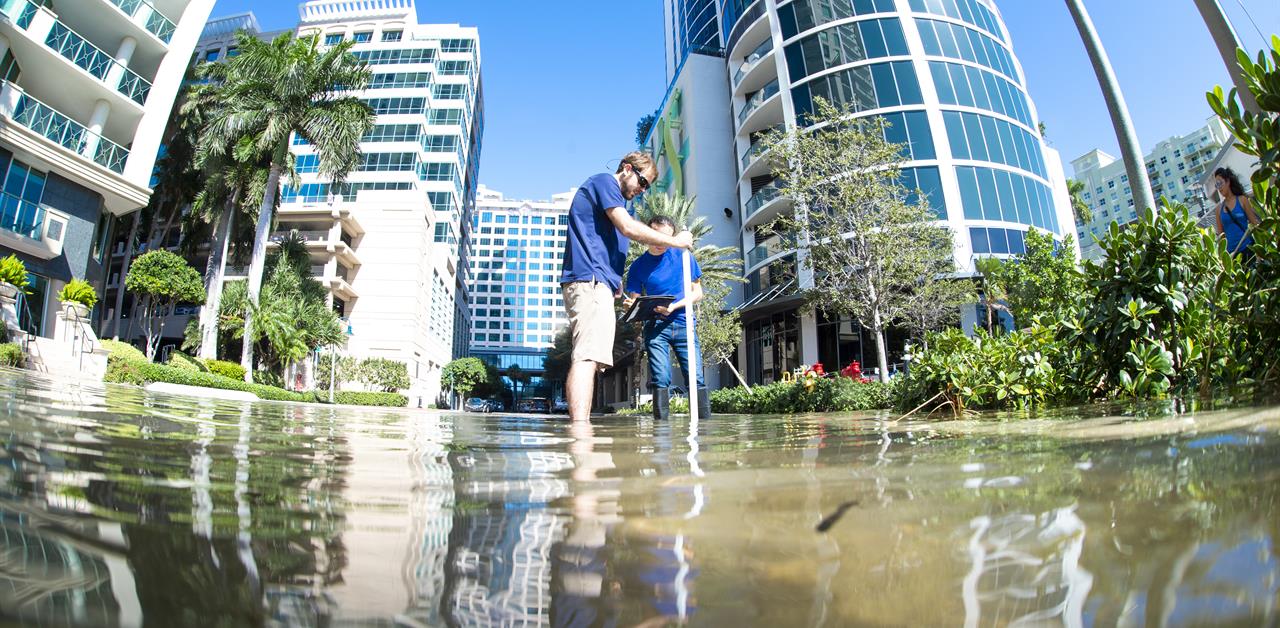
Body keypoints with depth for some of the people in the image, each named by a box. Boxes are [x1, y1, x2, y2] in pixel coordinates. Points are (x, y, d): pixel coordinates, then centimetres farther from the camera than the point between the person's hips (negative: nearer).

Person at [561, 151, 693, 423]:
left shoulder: (619, 200, 32)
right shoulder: (604, 182, 2)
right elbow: (628, 228, -10)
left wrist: (615, 280, 20)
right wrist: (675, 241, -2)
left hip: (598, 283, 10)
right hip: (590, 280, -10)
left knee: (588, 358, 2)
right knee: (587, 357, -22)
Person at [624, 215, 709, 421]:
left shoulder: (683, 256, 4)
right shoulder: (638, 266, 6)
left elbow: (697, 293, 6)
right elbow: (635, 300, 8)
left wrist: (674, 306, -12)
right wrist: (631, 305, -18)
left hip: (684, 324, 0)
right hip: (655, 327, 0)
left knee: (696, 377, -7)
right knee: (660, 380, -8)